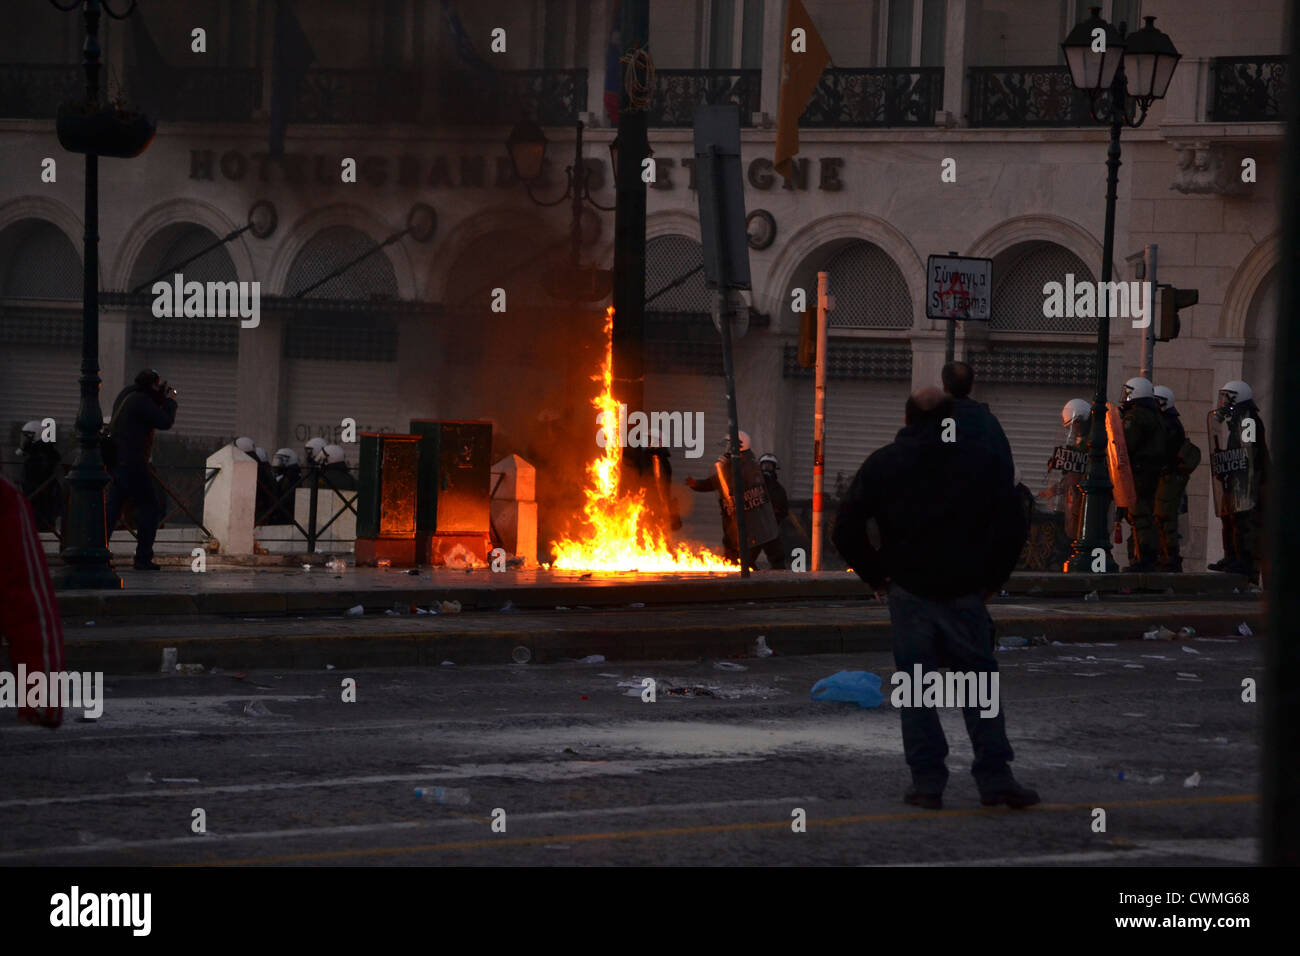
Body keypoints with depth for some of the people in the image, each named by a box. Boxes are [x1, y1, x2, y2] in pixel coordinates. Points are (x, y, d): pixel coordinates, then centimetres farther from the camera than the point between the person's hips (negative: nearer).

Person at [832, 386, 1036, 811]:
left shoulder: (883, 463, 2)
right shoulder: (980, 461, 3)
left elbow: (846, 530, -2)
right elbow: (1014, 525, 0)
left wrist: (875, 575, 8)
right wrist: (992, 577, 9)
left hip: (908, 591, 0)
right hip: (966, 593, 0)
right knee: (980, 681, 6)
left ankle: (927, 780, 1)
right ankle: (995, 777, 1)